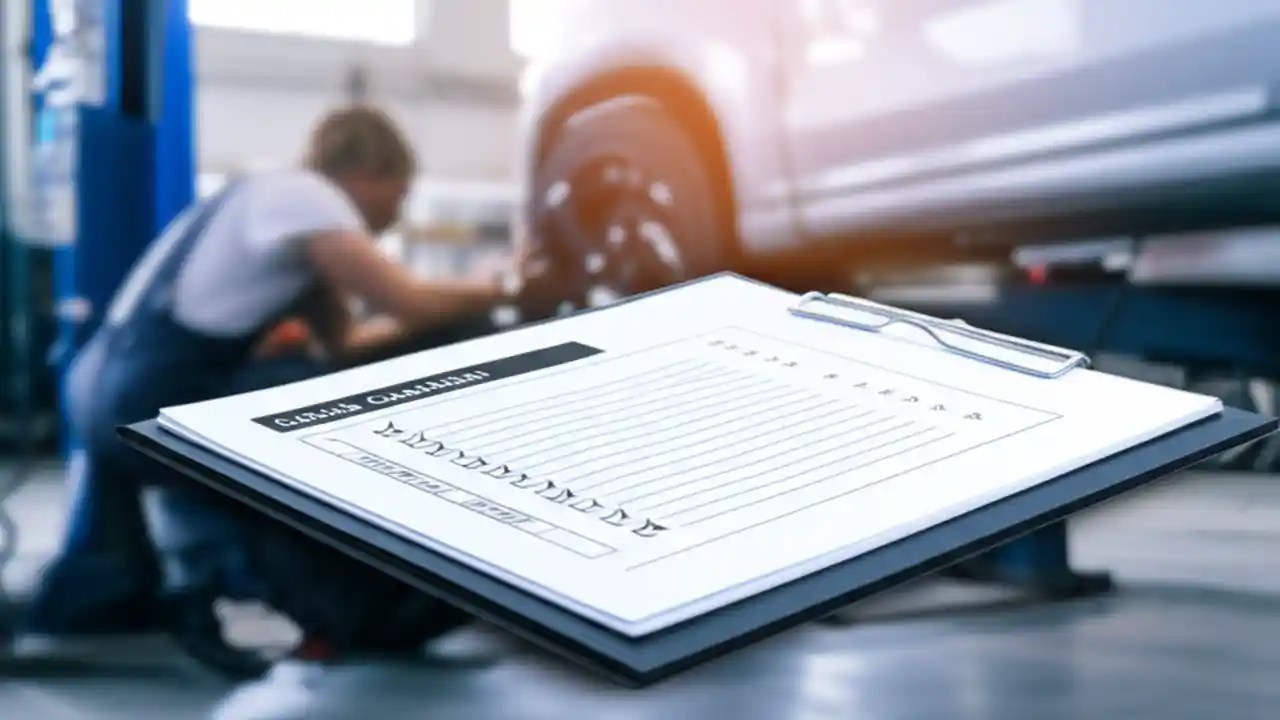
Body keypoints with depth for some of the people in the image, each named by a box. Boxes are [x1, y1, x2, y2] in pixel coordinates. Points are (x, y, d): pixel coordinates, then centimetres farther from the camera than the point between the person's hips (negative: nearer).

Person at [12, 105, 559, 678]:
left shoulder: (276, 201, 19)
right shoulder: (302, 195, -11)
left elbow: (340, 341, 18)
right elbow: (409, 304, -16)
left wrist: (463, 306, 12)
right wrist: (498, 289, 1)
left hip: (111, 388, 10)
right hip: (155, 405, -10)